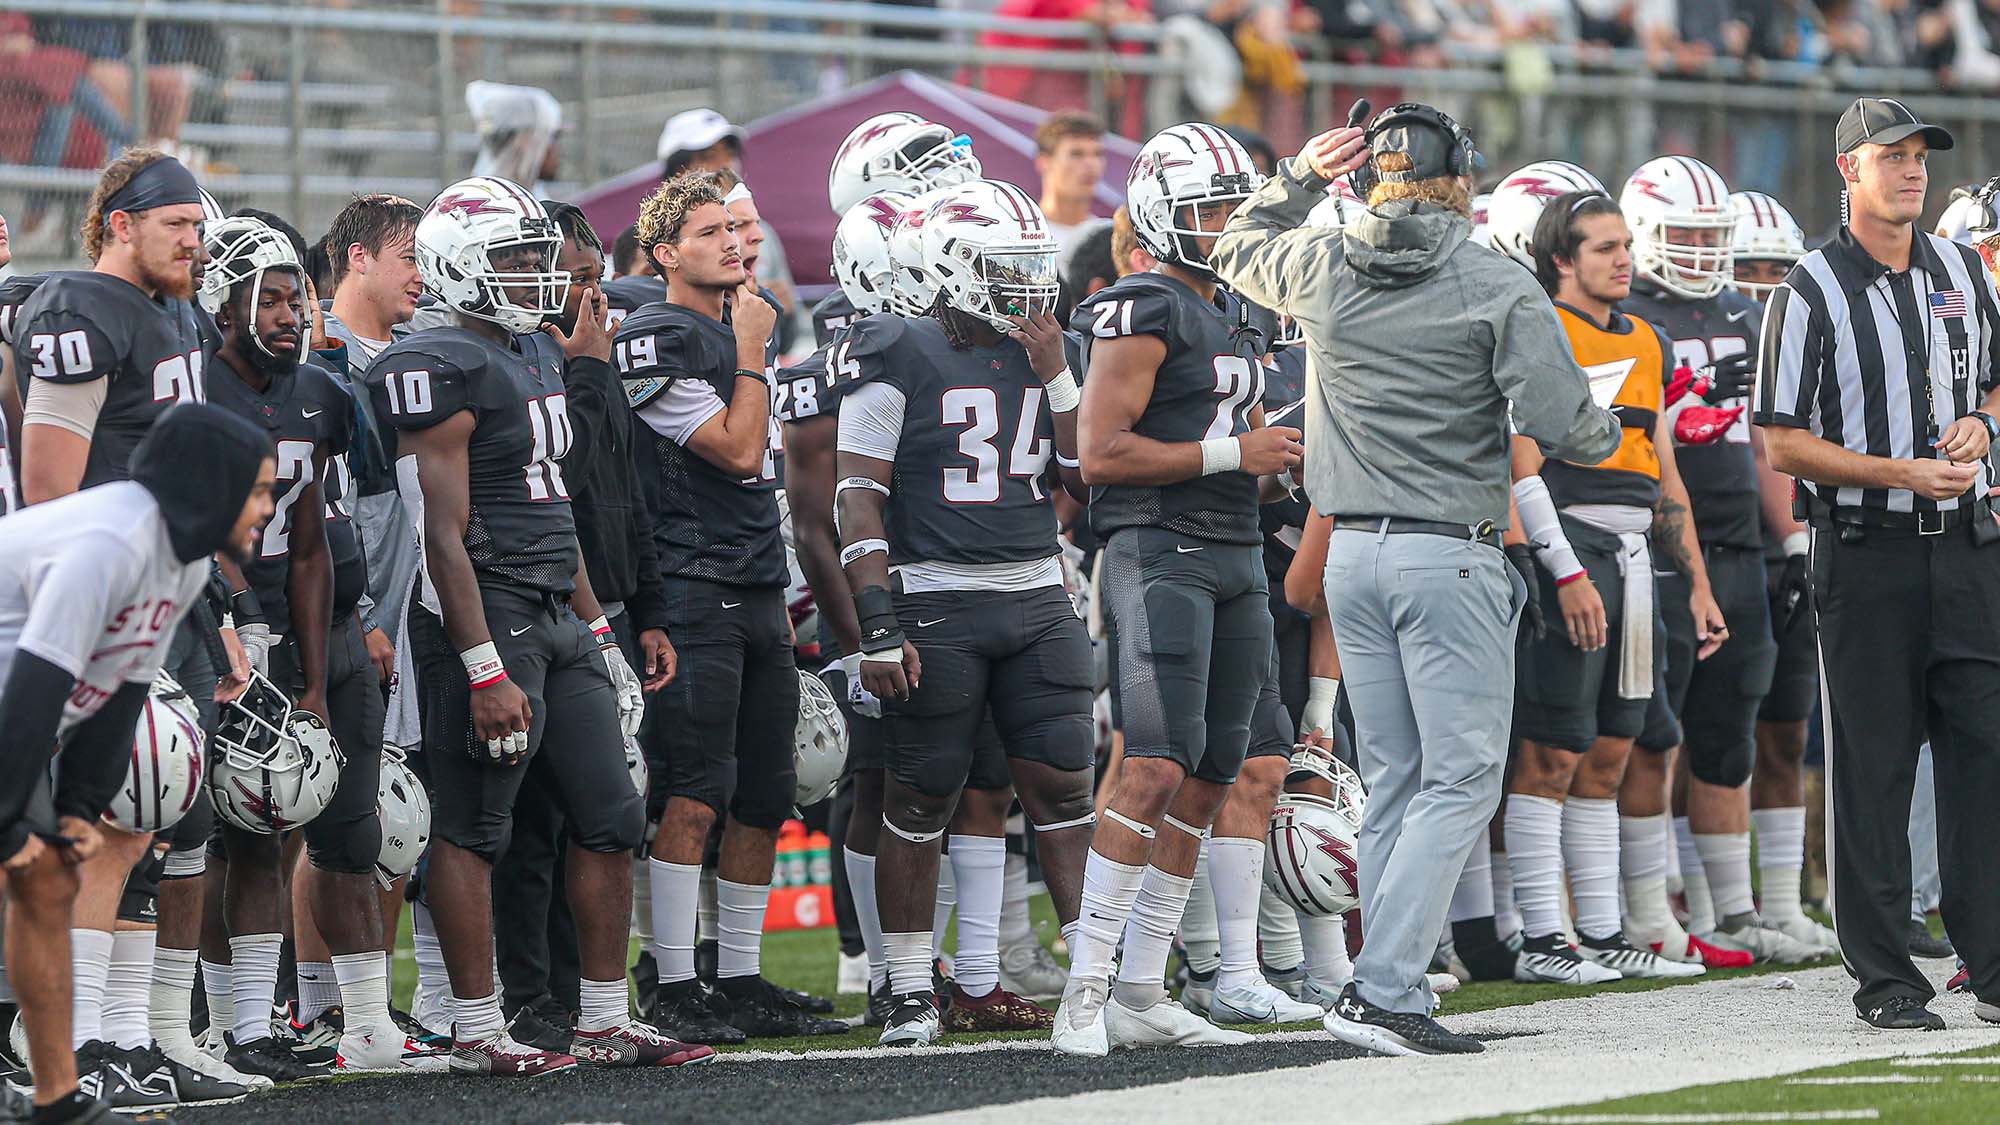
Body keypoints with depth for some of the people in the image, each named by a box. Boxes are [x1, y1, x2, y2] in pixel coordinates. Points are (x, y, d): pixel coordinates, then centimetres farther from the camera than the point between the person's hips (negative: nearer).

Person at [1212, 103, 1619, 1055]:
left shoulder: (1318, 271, 4)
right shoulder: (1497, 289, -9)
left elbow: (1238, 252, 27)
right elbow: (1560, 425, -12)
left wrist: (1299, 177, 28)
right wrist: (1609, 432, 9)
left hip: (1353, 553, 6)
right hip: (1449, 558, -6)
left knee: (1393, 782, 12)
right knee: (1460, 780, -3)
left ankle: (1394, 986, 12)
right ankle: (1380, 991, -12)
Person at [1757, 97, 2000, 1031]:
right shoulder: (1810, 293, -5)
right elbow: (1785, 445, -6)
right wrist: (1901, 472, -16)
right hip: (1865, 550, -4)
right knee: (1872, 768, -1)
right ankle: (1884, 978, 3)